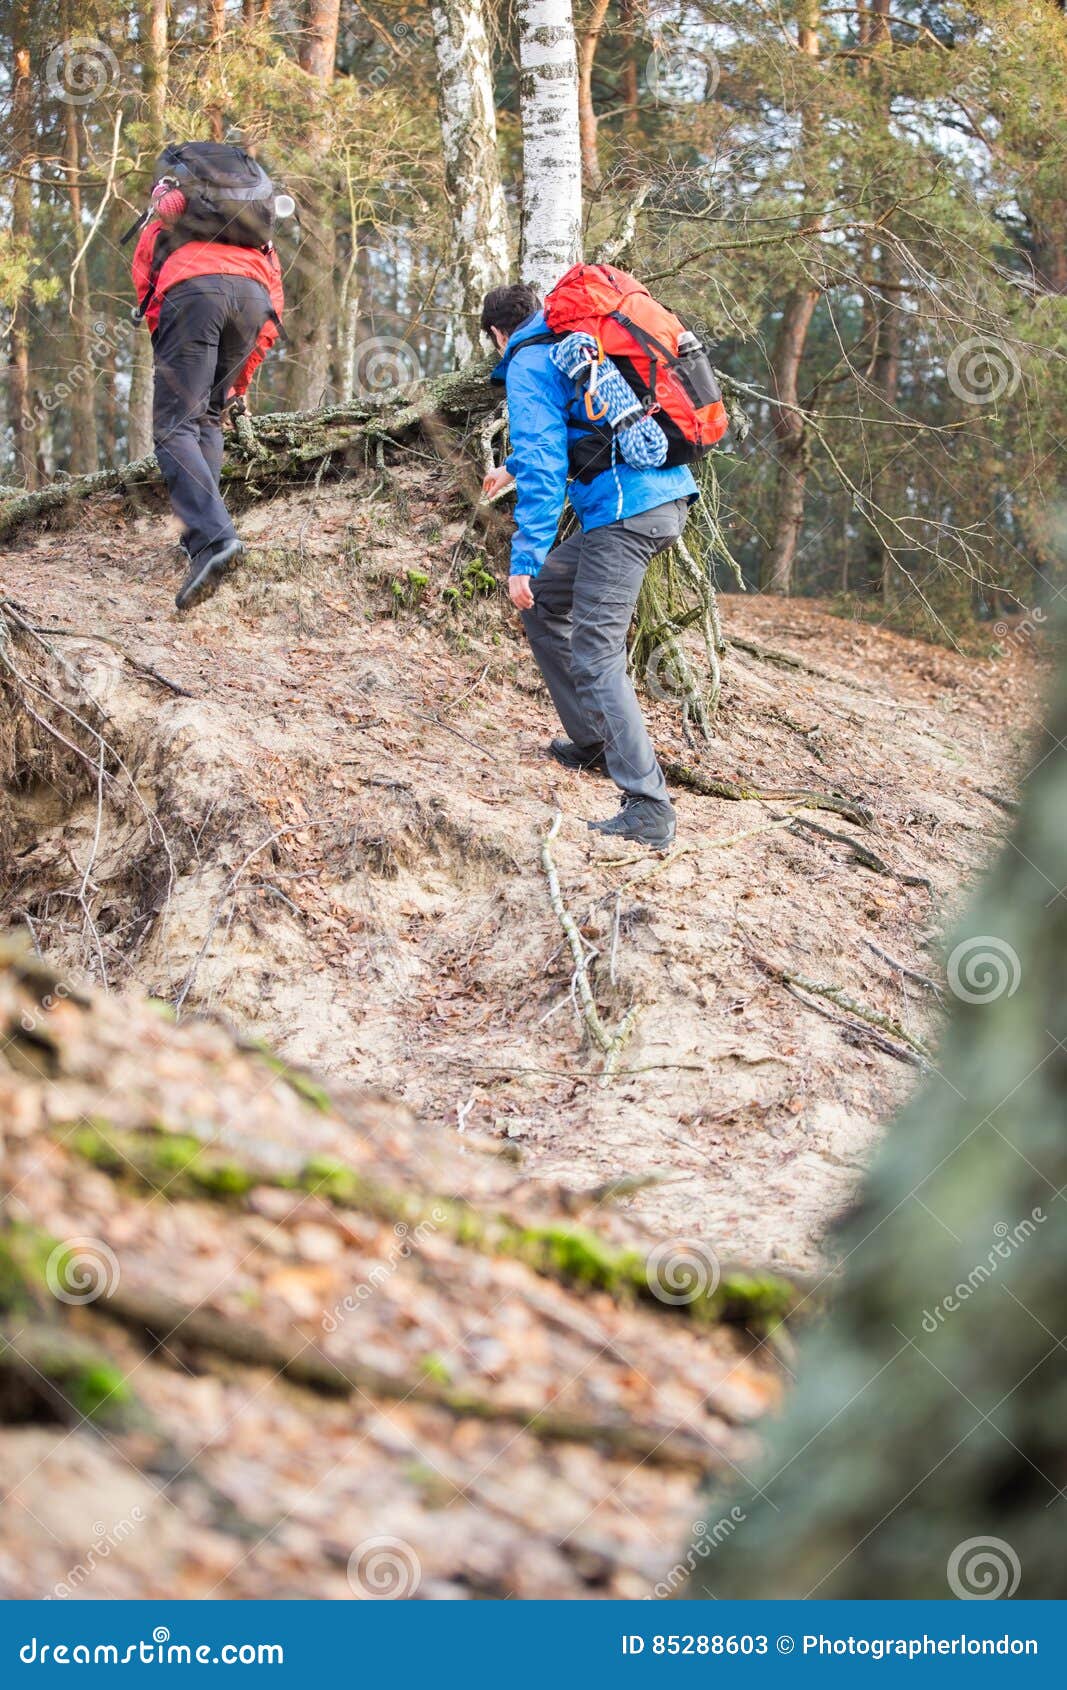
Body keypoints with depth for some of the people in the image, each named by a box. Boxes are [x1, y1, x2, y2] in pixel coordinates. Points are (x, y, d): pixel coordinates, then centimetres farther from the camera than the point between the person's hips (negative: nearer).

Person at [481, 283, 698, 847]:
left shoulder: (528, 362, -1)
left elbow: (543, 463, -12)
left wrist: (525, 558, -13)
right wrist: (514, 469, 63)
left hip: (624, 512, -9)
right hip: (667, 499, 9)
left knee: (595, 654, -13)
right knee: (540, 600, 22)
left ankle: (649, 810, -21)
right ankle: (592, 743, 26)